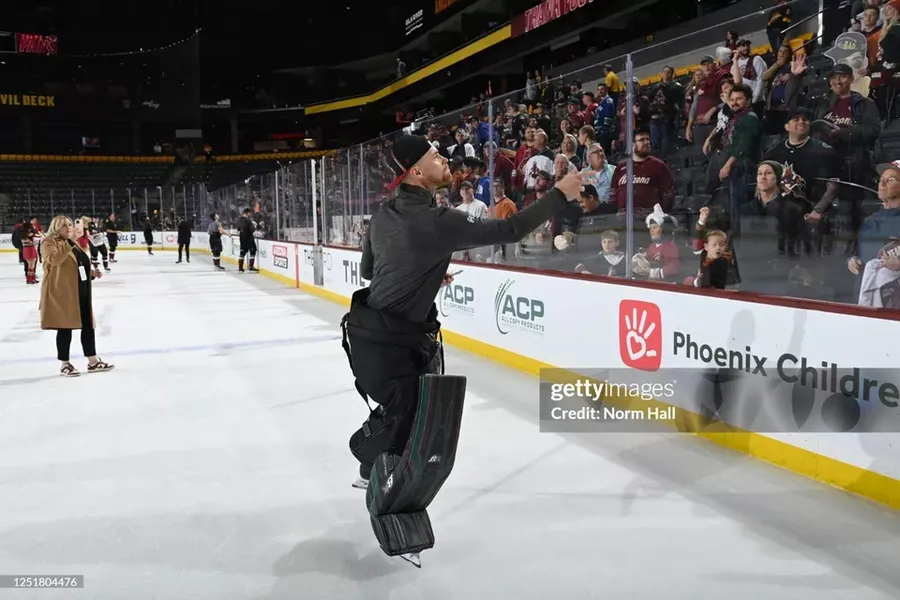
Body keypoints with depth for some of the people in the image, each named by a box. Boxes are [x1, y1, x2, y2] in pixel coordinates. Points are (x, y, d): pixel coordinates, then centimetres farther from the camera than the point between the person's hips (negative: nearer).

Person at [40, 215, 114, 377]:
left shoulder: (73, 244, 19)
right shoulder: (49, 243, -8)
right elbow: (54, 259, -29)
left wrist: (91, 272, 9)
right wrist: (68, 242, -34)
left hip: (82, 292, 8)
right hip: (62, 293, -8)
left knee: (88, 325, 10)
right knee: (65, 328, -2)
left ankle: (93, 361, 19)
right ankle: (64, 364, 10)